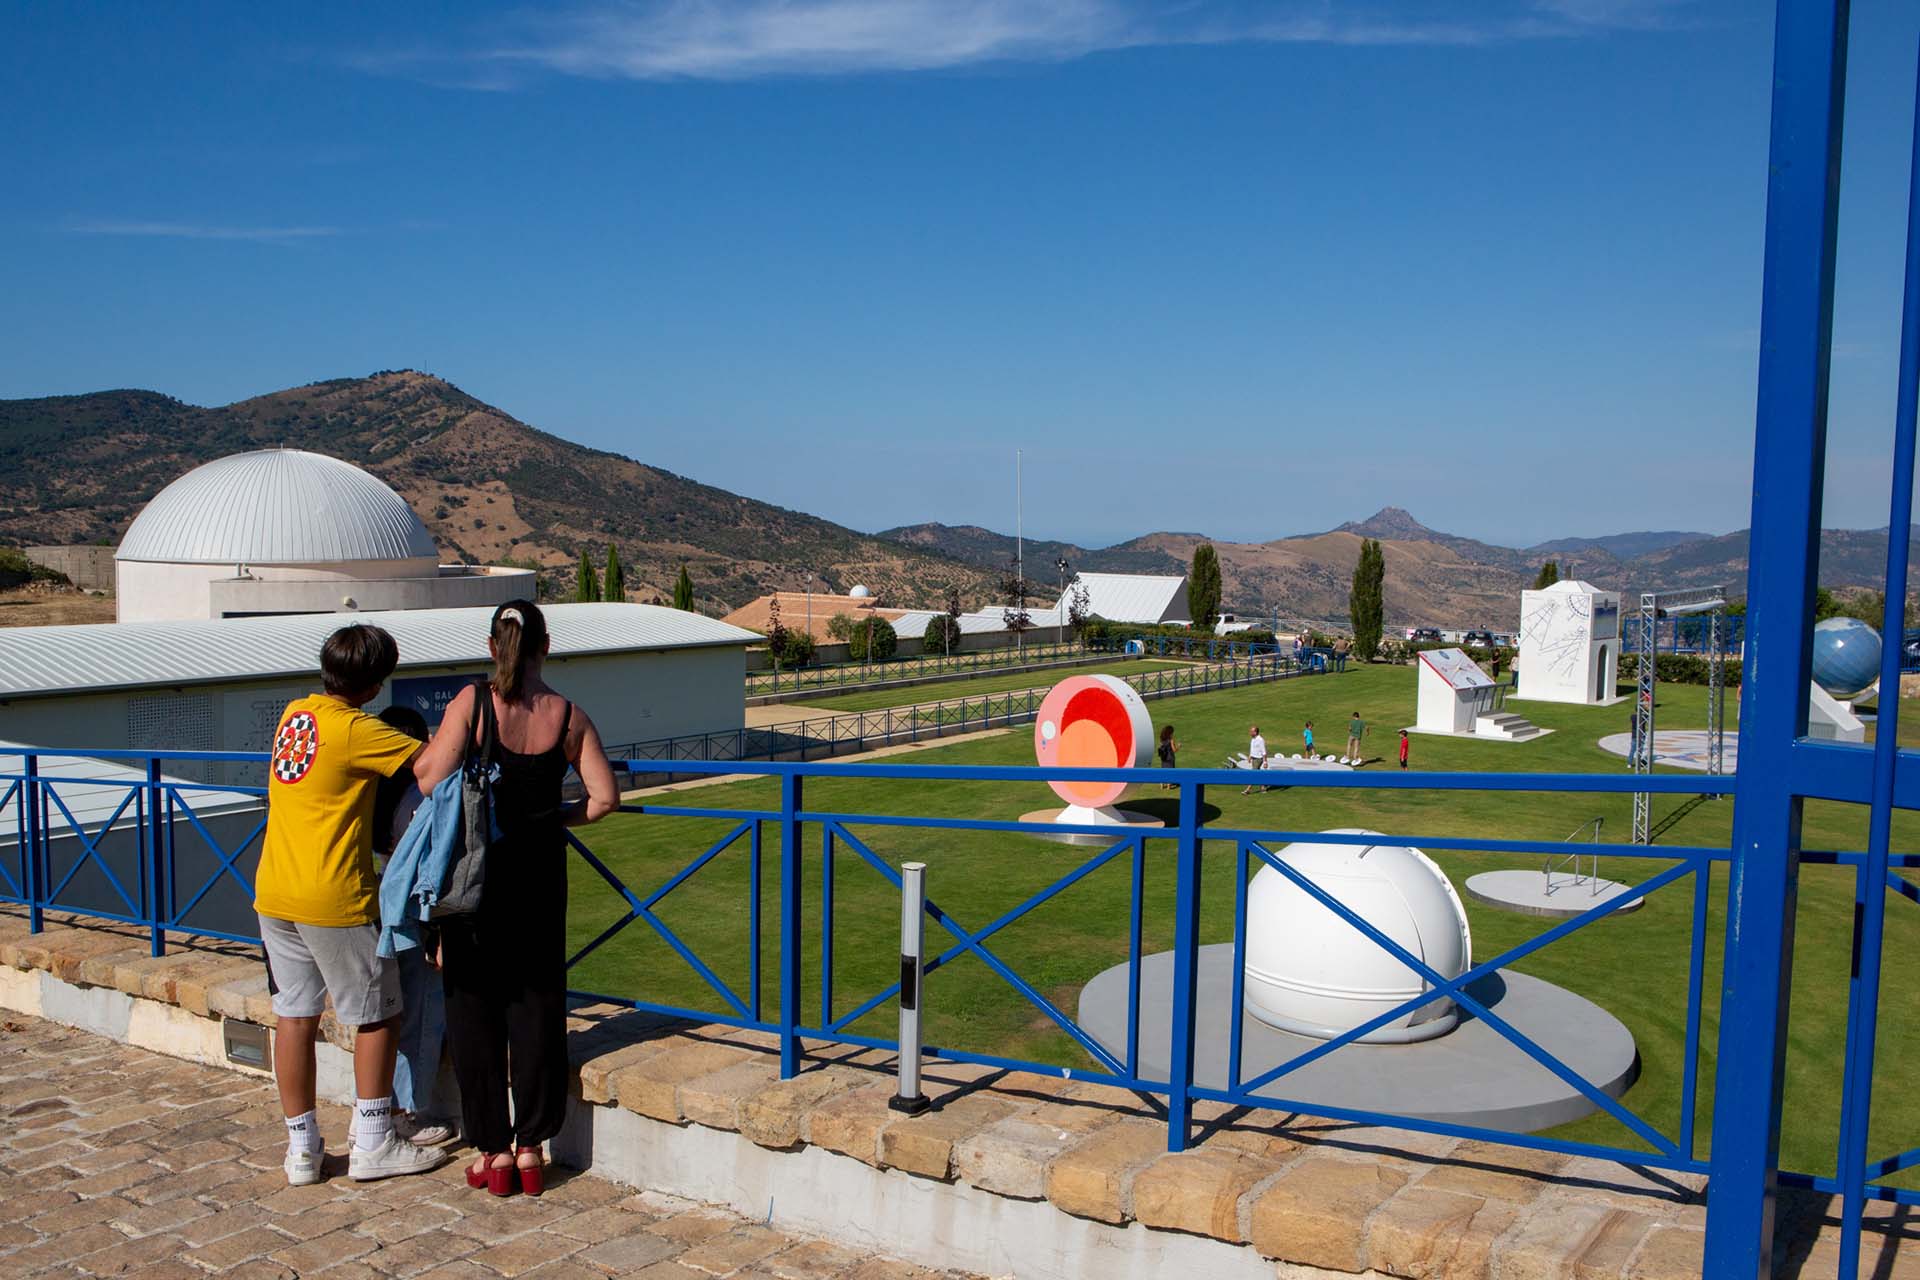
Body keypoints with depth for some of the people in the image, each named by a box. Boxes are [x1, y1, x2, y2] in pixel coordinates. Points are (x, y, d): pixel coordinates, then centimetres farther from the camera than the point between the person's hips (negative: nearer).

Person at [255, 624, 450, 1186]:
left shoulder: (294, 713, 8)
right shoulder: (356, 730, -15)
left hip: (274, 893, 7)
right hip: (333, 900, -7)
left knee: (294, 1016, 11)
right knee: (377, 1014, 7)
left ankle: (302, 1149, 18)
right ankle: (372, 1144, 11)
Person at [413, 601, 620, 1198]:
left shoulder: (471, 701, -10)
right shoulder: (568, 716, -3)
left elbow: (431, 783, -15)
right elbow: (605, 798, -7)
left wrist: (433, 741, 5)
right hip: (540, 875, 2)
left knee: (475, 1009, 9)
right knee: (537, 1007, 11)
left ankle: (495, 1151, 15)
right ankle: (532, 1148, 16)